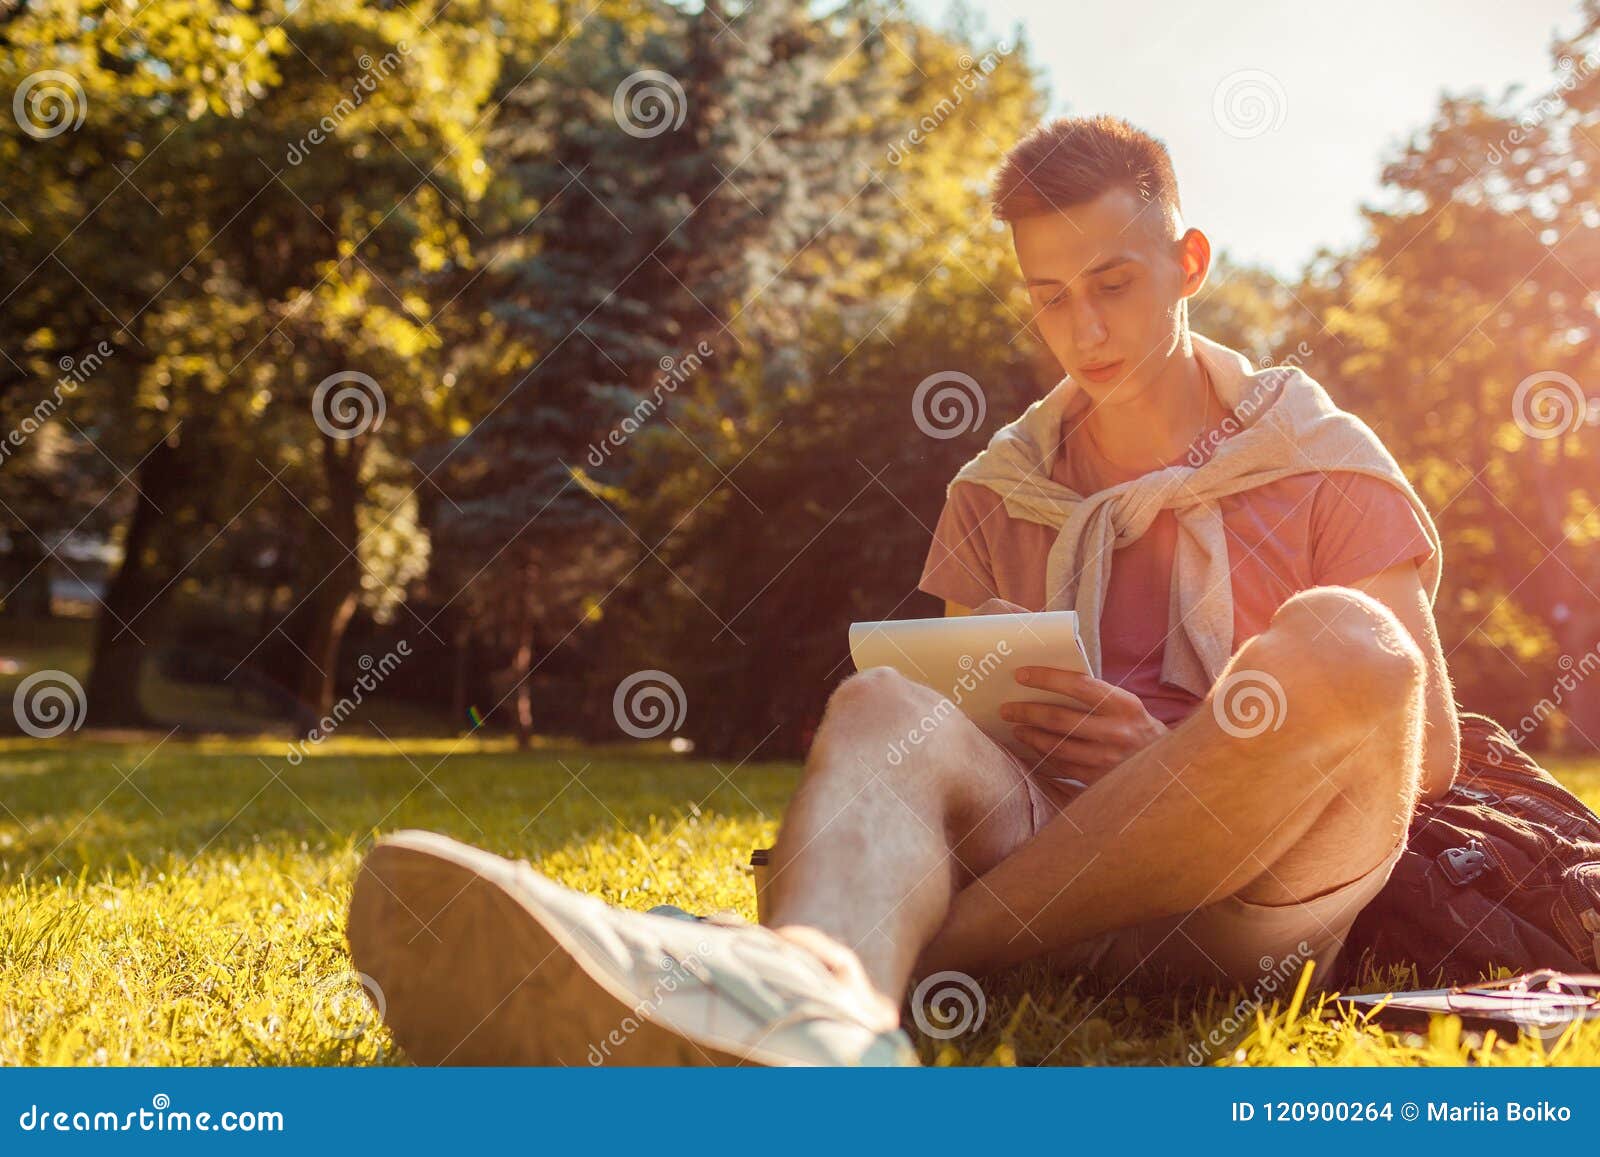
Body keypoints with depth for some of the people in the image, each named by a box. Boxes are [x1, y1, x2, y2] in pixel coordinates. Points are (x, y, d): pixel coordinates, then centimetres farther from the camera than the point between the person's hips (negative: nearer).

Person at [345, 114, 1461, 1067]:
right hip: (1050, 849, 2)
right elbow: (967, 732, 18)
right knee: (884, 708, -28)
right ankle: (820, 998, -65)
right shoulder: (995, 498, 18)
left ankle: (887, 949, -33)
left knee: (1338, 640, -31)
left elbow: (1431, 751, 5)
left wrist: (1173, 758, -10)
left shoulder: (1327, 467, 9)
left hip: (1265, 888, -1)